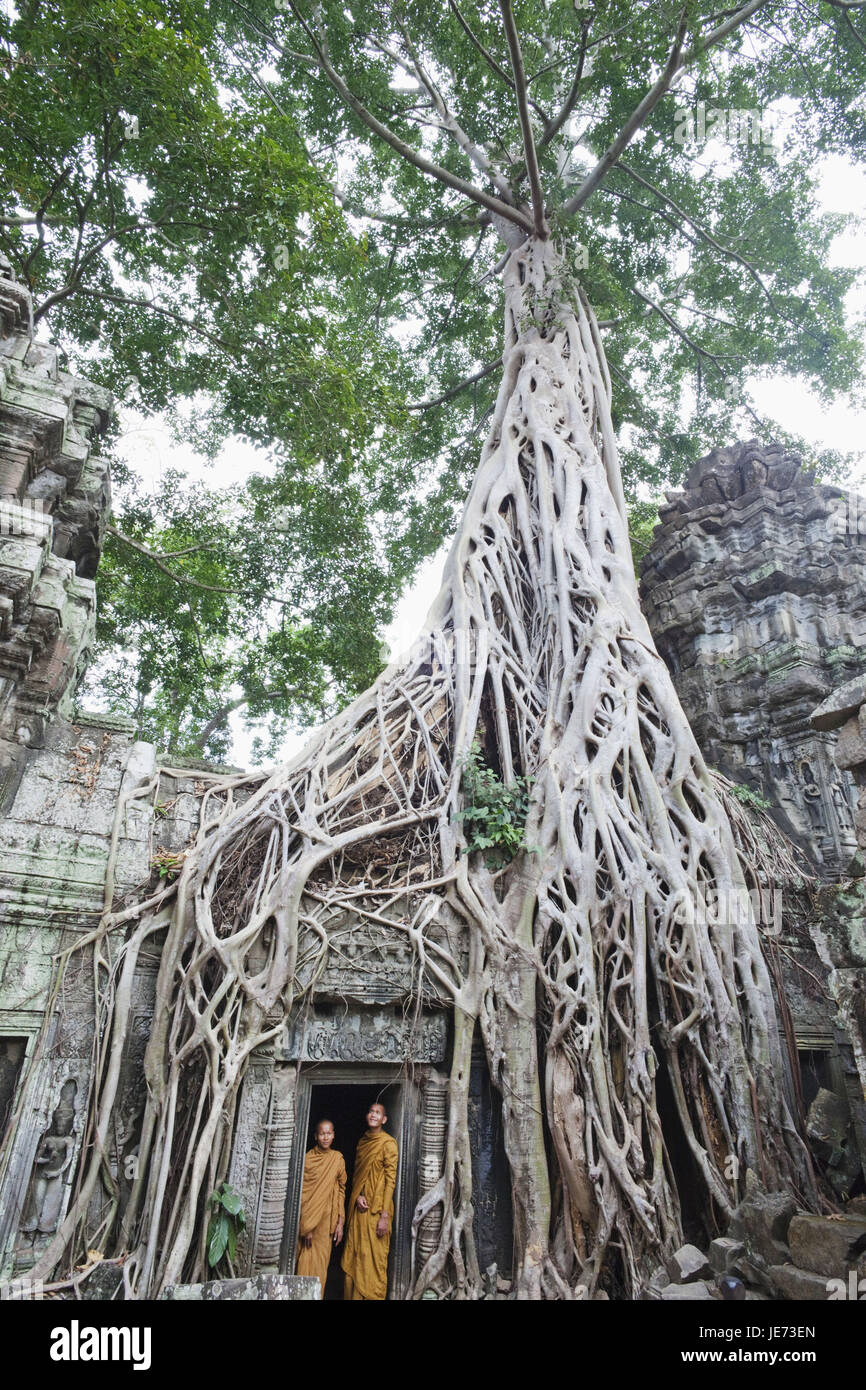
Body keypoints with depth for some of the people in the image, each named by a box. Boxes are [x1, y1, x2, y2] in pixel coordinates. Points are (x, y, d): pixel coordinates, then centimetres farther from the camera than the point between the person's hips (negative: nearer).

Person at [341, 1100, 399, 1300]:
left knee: (374, 1258, -3)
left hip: (376, 1209, -6)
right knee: (353, 1257, 10)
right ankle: (353, 1296, 21)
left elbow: (391, 1180, -11)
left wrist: (384, 1215, -16)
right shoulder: (362, 1141, 11)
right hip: (358, 1206, 6)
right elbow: (356, 1174, 15)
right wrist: (357, 1196, -4)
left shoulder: (388, 1143, -9)